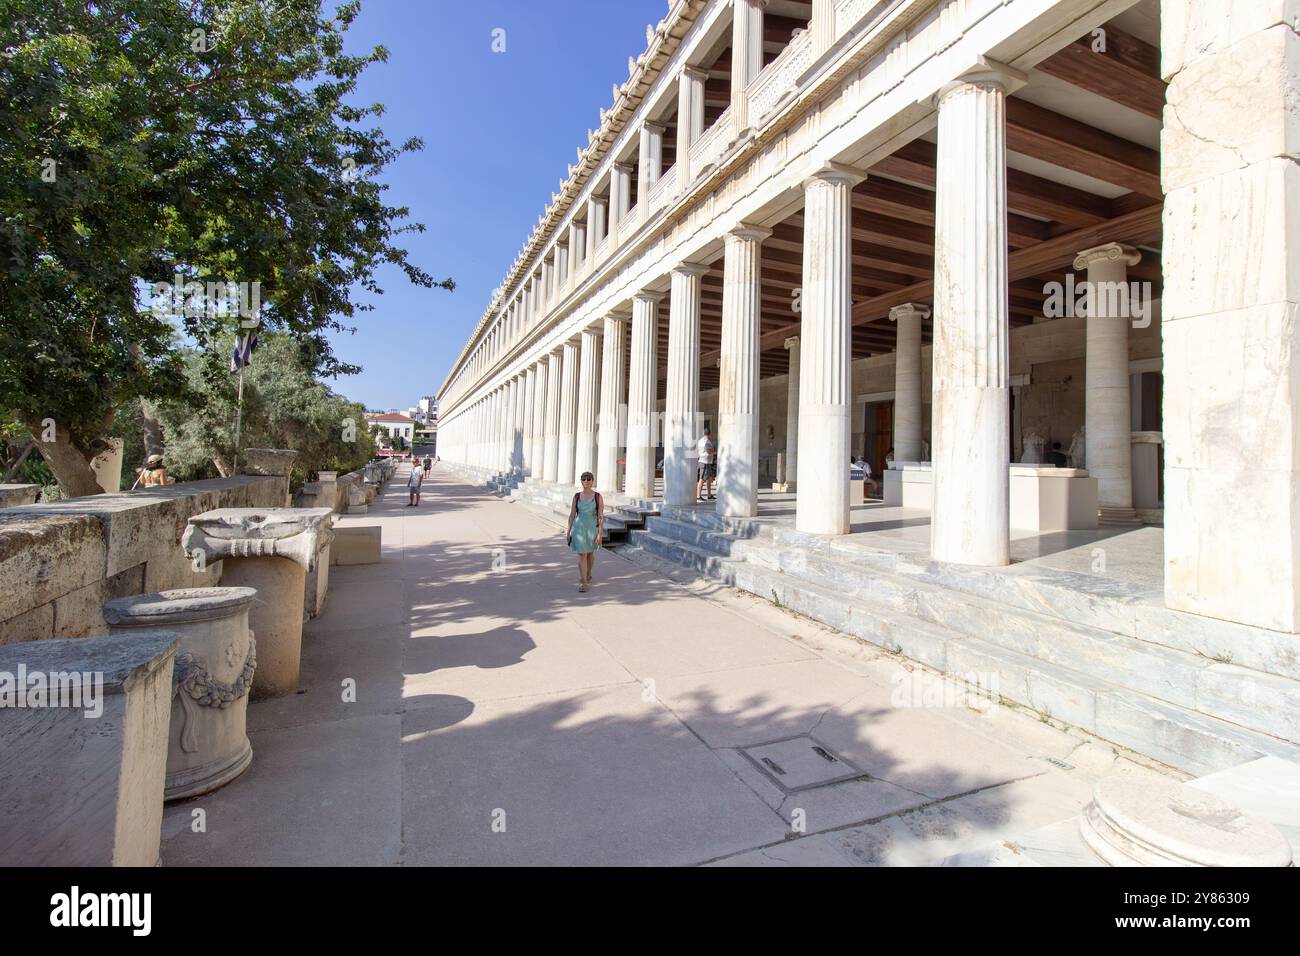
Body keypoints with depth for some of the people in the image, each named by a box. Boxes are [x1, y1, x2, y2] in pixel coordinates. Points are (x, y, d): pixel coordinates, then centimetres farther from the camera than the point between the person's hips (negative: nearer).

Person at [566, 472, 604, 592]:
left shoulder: (597, 496, -6)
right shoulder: (577, 496, 0)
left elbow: (601, 516, -8)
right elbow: (572, 515, 4)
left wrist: (600, 533, -14)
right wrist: (568, 532, 2)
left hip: (592, 528, 0)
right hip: (579, 528, 0)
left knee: (590, 553, 18)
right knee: (582, 555, -7)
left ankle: (588, 574, 42)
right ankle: (582, 582, -4)